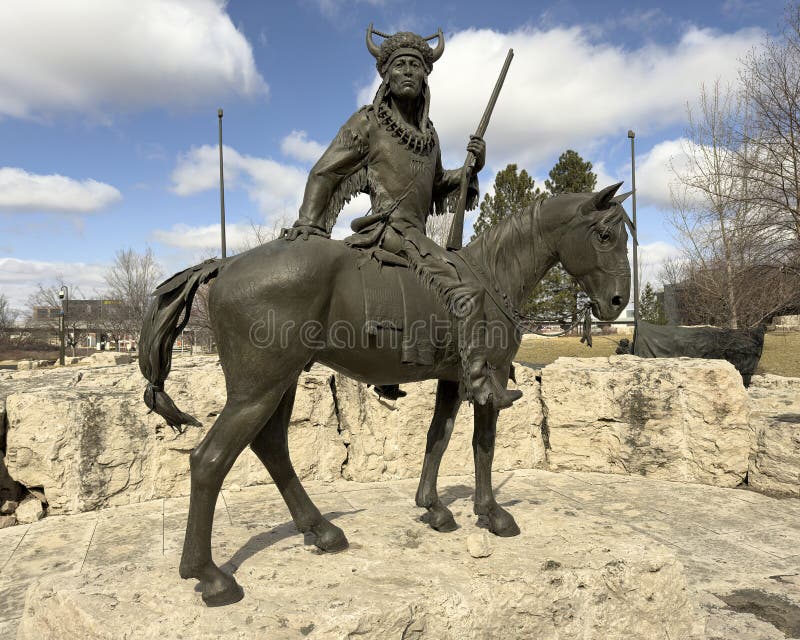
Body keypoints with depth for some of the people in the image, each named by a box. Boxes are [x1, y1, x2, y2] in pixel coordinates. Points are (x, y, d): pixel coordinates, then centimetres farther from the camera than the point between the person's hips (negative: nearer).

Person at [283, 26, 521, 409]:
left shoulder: (429, 133, 22)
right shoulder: (367, 123, 3)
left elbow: (437, 189, 28)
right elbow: (324, 175, 1)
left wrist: (472, 166, 12)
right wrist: (307, 225, -11)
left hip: (414, 234, 9)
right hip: (390, 230, -9)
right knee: (464, 292, -26)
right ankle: (481, 382, -29)